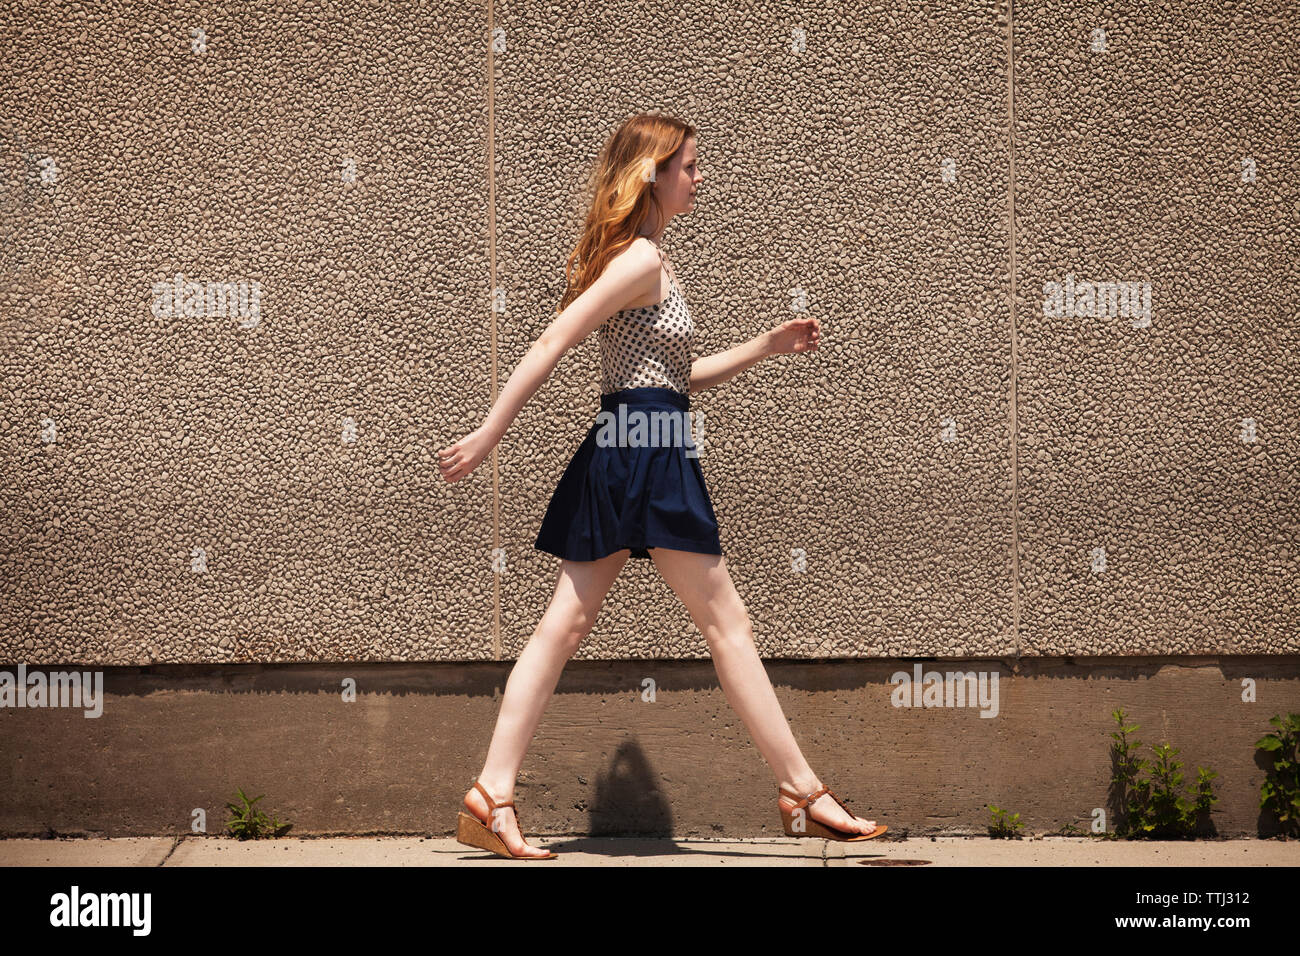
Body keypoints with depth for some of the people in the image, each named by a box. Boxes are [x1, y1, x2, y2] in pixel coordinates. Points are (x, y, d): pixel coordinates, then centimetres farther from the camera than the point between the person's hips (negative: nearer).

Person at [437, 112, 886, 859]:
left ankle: (492, 798, -2)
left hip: (622, 460, 10)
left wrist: (766, 347, 21)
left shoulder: (645, 259, 20)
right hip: (646, 455, -10)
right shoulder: (642, 260, -11)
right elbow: (552, 345, -17)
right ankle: (804, 794, 5)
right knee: (729, 624, -2)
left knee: (564, 626, 3)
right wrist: (490, 435, -19)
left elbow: (676, 377, 25)